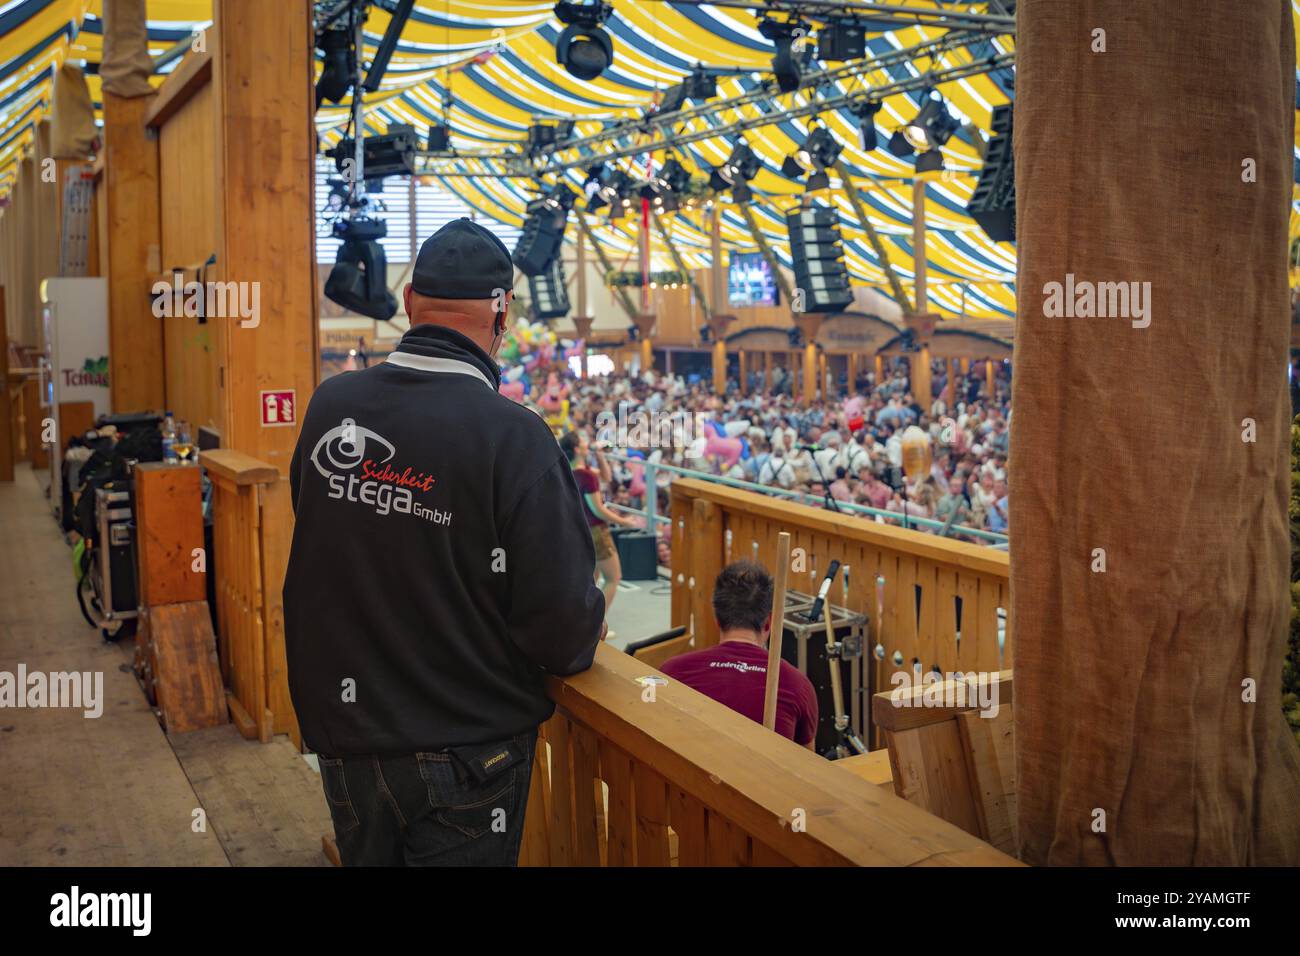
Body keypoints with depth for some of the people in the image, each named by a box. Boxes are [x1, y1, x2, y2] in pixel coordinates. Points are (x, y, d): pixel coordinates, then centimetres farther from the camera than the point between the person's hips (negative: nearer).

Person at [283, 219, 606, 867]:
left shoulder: (328, 406, -7)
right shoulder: (514, 437, -23)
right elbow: (565, 635, -22)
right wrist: (587, 633, 1)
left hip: (342, 729, 5)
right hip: (462, 752, -5)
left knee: (365, 854, 25)